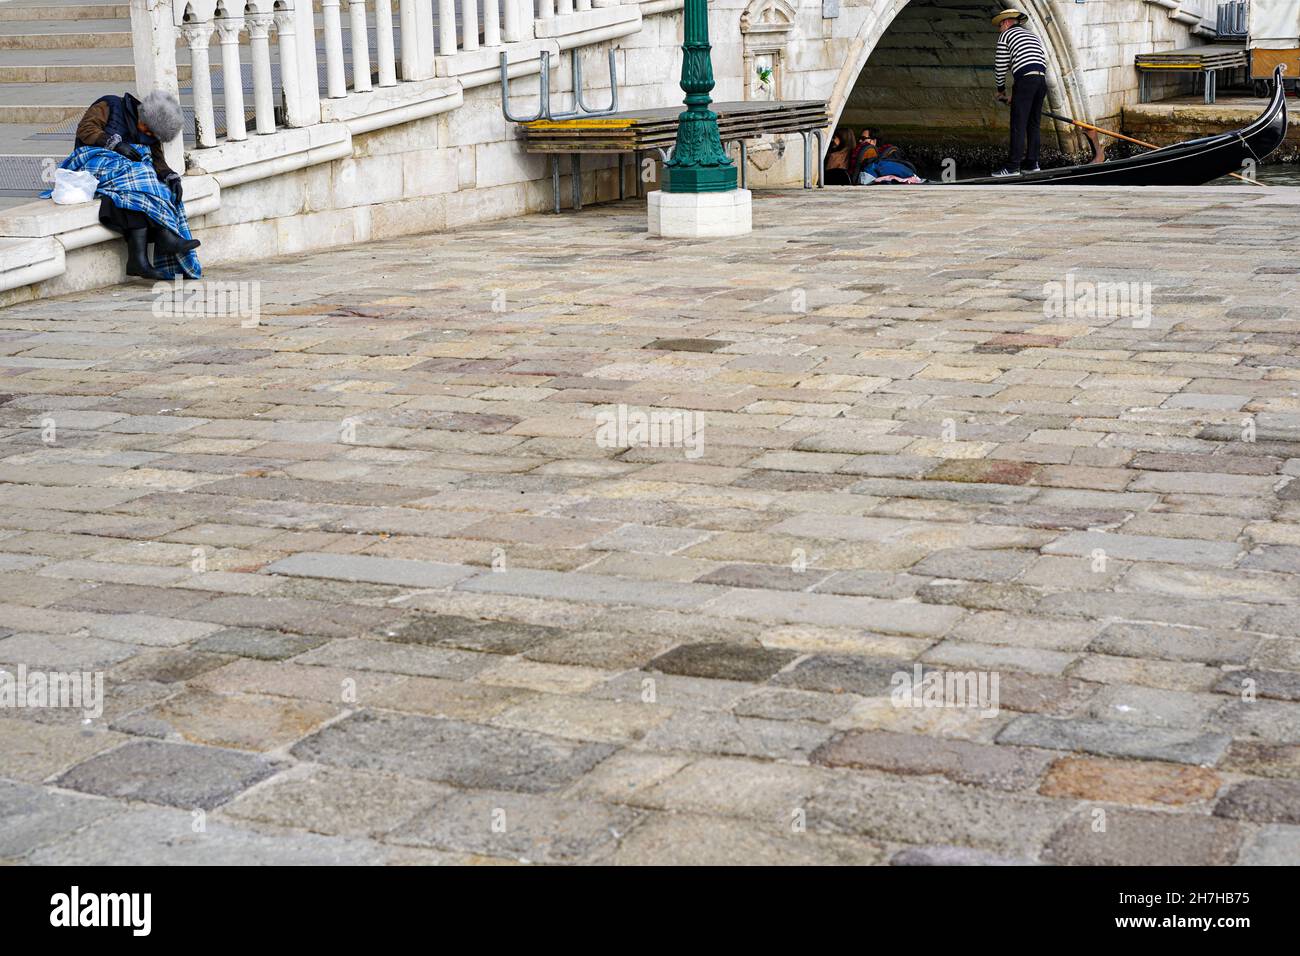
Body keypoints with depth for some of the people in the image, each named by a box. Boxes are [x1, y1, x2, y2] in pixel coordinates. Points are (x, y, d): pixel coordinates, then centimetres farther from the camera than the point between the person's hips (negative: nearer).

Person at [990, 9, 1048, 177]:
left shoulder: (1006, 35, 10)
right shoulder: (1033, 37, 30)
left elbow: (1000, 65, 6)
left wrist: (1001, 89, 21)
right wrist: (1016, 95, 26)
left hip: (1025, 79, -7)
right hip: (1042, 80, 7)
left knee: (1018, 125, -8)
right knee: (1033, 124, 14)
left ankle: (1013, 167, -11)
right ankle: (1031, 163, 14)